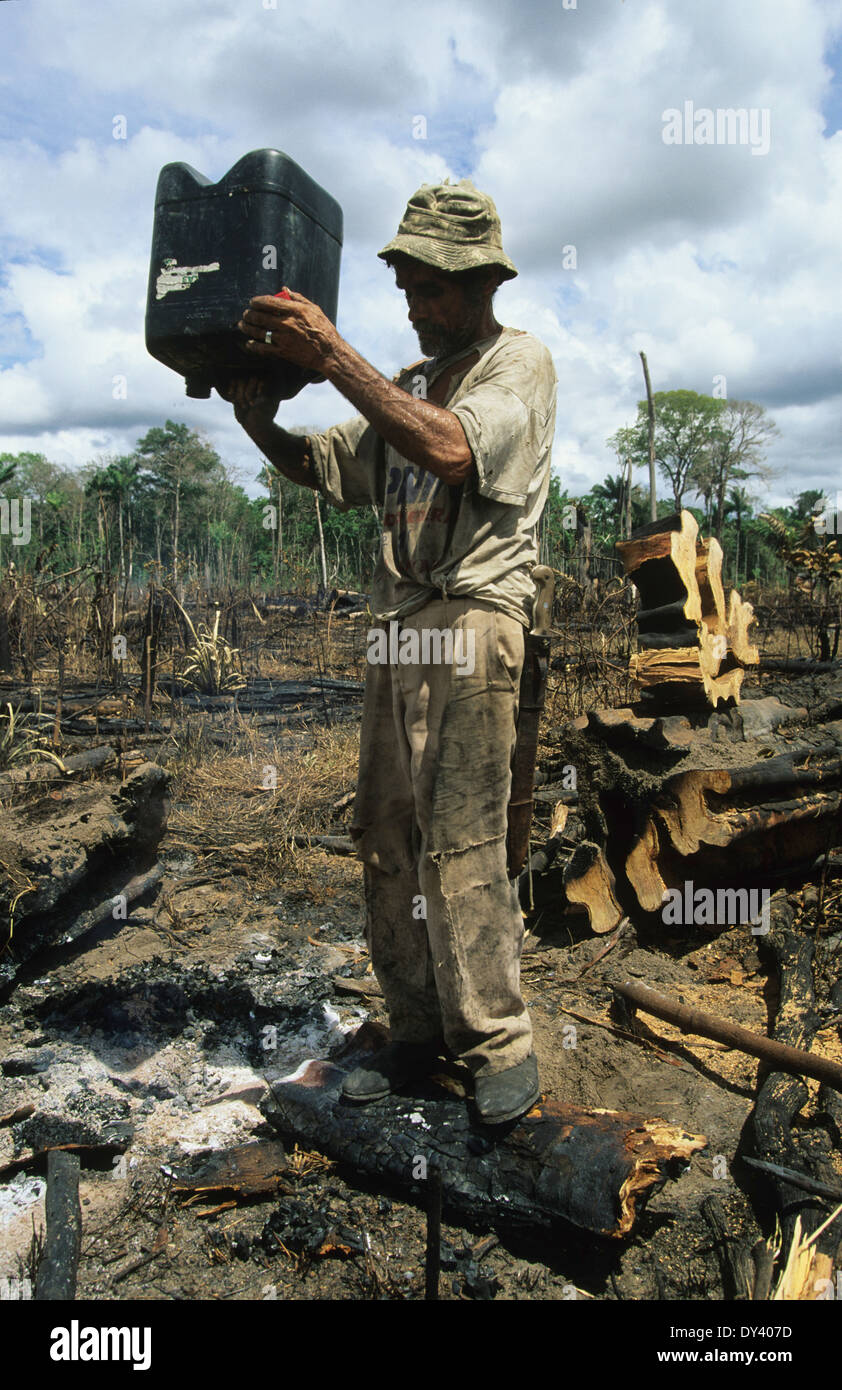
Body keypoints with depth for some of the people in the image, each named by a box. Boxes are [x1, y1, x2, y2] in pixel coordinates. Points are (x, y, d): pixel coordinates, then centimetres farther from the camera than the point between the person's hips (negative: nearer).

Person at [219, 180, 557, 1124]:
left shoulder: (521, 362, 3)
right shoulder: (409, 383, 25)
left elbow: (451, 450, -18)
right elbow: (322, 469, 20)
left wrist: (332, 356, -19)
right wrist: (261, 423, 0)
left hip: (472, 624, -7)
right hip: (396, 628, 7)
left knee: (460, 844, -9)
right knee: (386, 836, 5)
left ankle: (499, 1042, 5)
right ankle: (418, 1030, 17)